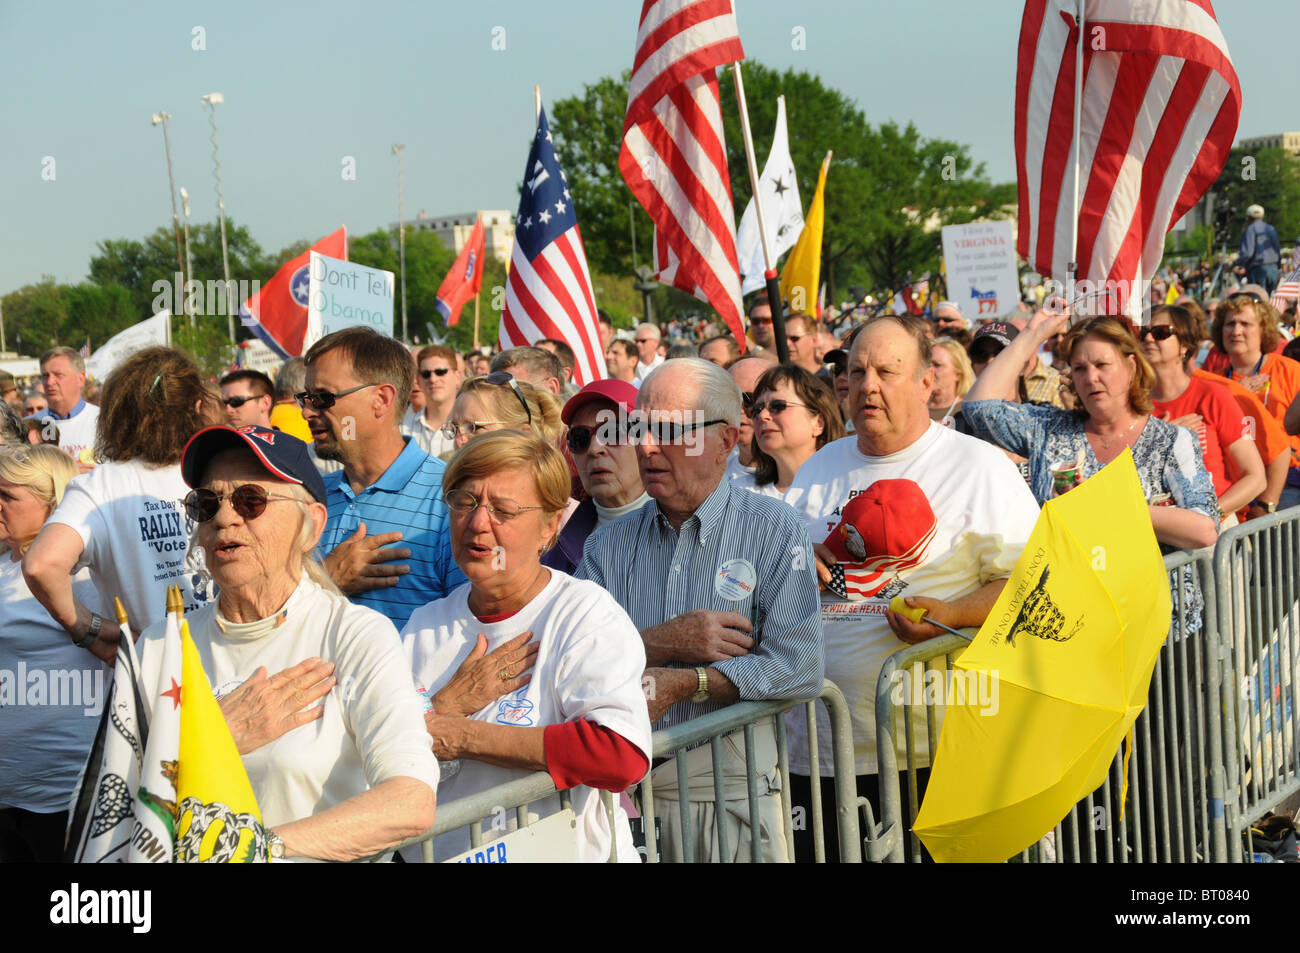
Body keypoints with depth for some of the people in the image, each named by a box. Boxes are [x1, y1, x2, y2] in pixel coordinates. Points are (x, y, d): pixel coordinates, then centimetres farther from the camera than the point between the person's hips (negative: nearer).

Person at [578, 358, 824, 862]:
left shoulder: (774, 531, -2)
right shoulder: (609, 544, 9)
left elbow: (799, 667, -14)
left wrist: (683, 683, -18)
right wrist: (663, 642, -17)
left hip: (732, 788, -2)